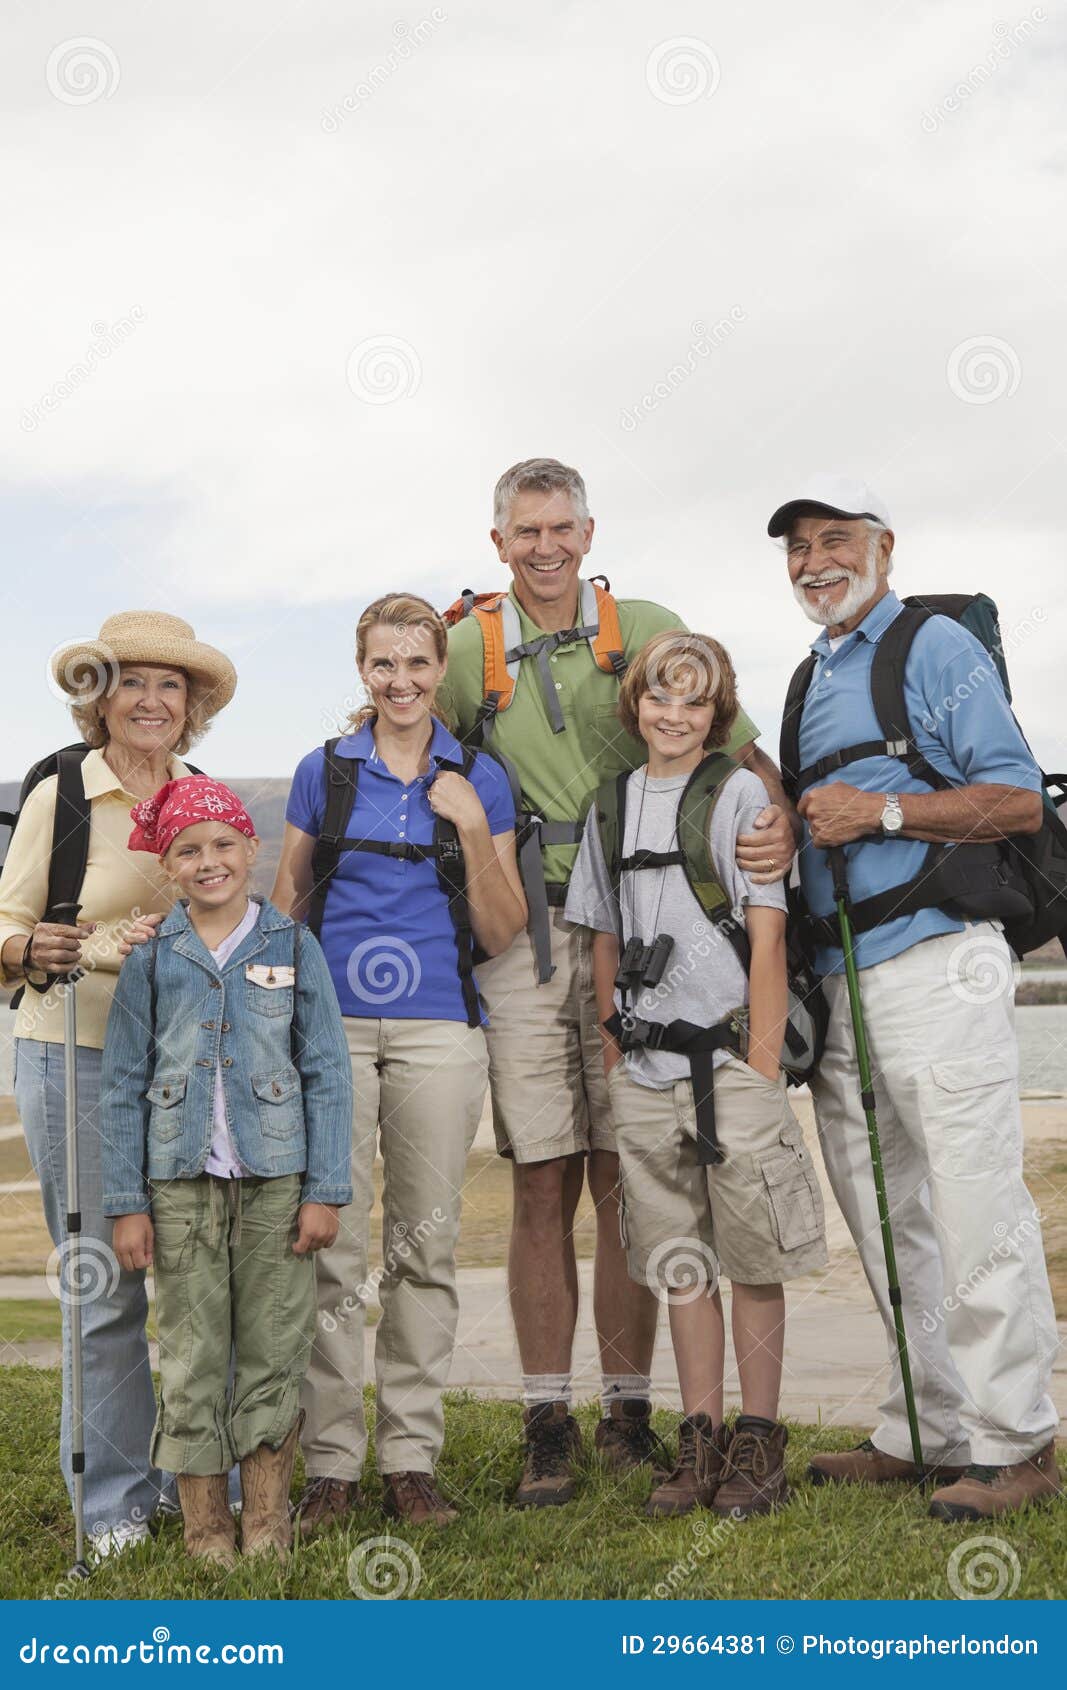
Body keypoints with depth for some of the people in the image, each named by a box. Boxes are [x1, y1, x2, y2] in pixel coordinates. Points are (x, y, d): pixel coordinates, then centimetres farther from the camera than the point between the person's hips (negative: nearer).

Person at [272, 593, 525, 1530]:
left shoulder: (480, 779, 8)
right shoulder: (324, 770, 8)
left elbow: (501, 932, 5)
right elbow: (285, 901, 14)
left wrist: (473, 830, -8)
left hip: (438, 1031, 0)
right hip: (330, 1024, 0)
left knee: (426, 1244, 4)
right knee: (332, 1244, -2)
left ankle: (412, 1459, 13)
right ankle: (331, 1462, 7)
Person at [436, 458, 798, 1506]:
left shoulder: (646, 630, 6)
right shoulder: (469, 650, 9)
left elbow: (737, 747, 3)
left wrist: (780, 820, -16)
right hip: (522, 936, 1)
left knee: (623, 1180, 2)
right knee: (542, 1182, 2)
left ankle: (627, 1409, 14)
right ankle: (547, 1422, 10)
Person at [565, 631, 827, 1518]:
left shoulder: (739, 793, -3)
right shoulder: (611, 805, 11)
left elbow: (768, 938, -6)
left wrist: (761, 1064, -11)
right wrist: (613, 1059, 9)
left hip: (728, 1058, -4)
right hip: (644, 1071, 5)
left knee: (752, 1259, 2)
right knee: (681, 1263, 10)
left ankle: (760, 1441, 12)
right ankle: (700, 1438, 19)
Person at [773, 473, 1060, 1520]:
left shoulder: (936, 649, -1)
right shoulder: (810, 680, 22)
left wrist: (881, 812, -15)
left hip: (936, 969, -8)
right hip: (839, 982, 8)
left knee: (975, 1215, -6)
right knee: (886, 1224, 11)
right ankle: (925, 1433, 20)